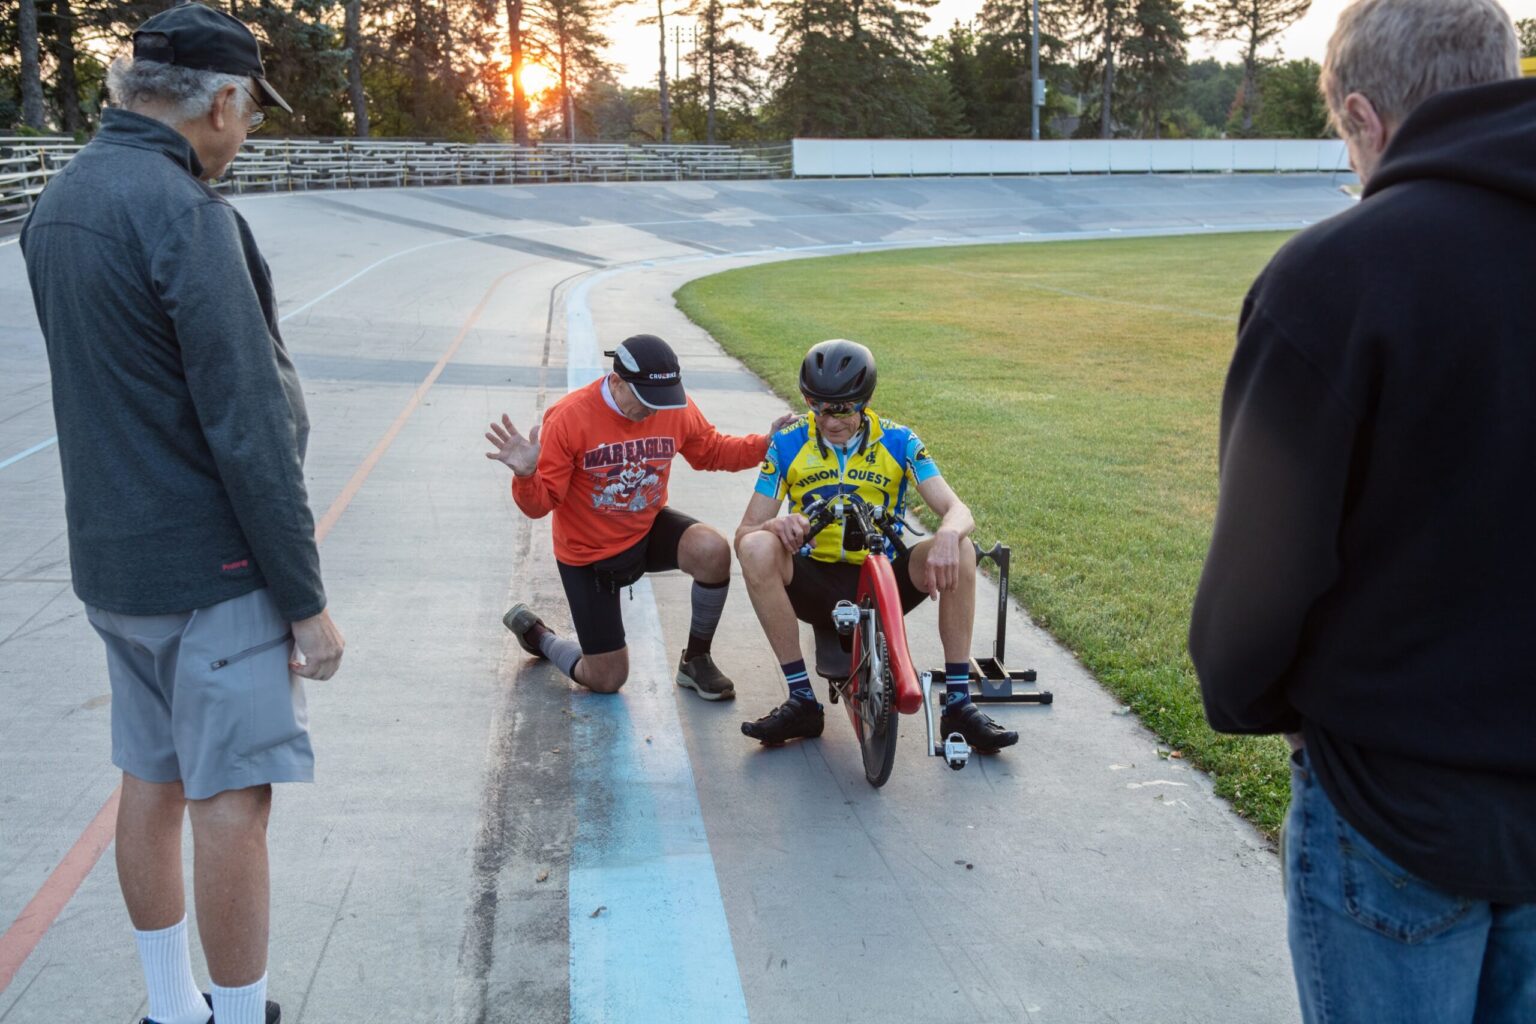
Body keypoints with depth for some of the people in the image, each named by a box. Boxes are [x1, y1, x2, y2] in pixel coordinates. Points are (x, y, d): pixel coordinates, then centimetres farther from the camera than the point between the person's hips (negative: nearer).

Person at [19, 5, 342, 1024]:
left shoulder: (58, 200, 11)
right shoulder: (183, 210, -18)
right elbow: (245, 429, -20)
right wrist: (307, 597, -15)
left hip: (110, 557, 9)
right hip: (211, 566, -9)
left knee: (153, 779, 17)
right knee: (231, 800, 1)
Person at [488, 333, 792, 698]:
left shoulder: (675, 408, -13)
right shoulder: (569, 417, -24)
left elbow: (711, 451, 6)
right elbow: (540, 504, -21)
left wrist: (766, 444, -11)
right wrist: (527, 475, -44)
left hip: (649, 530, 4)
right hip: (588, 555, -3)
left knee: (713, 551, -30)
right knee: (607, 680, 2)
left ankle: (696, 660, -5)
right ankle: (534, 631, 33)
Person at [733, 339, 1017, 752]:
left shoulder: (897, 440, -3)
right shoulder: (789, 443, -3)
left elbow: (958, 511, -11)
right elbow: (744, 531, -6)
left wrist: (949, 535, -37)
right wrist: (775, 525, -31)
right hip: (814, 582, 0)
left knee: (959, 550, -26)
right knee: (757, 548, -30)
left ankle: (958, 704, -19)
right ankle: (801, 701, -22)